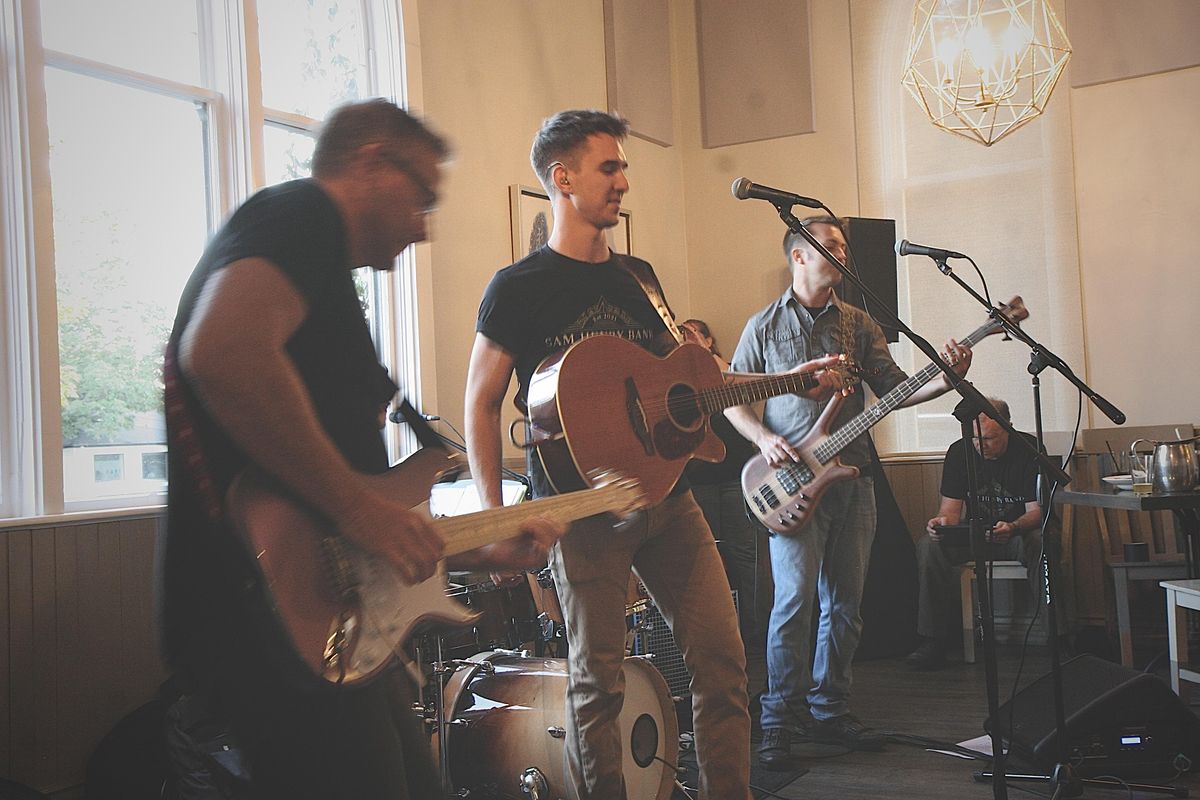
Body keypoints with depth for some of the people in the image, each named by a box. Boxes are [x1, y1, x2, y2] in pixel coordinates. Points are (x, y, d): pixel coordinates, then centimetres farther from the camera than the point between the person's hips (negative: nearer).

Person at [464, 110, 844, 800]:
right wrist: (496, 519, -9)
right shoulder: (519, 288, -3)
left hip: (666, 494, 6)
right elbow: (482, 406, -1)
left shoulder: (637, 277, 15)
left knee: (723, 659, 3)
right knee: (598, 680, 0)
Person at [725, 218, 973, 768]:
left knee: (845, 602, 7)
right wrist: (763, 437, -11)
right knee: (795, 597, -13)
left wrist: (944, 379, -10)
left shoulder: (858, 324, 13)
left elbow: (892, 387, 7)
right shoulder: (765, 325, 5)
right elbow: (732, 397, 5)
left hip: (851, 477, 4)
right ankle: (781, 721, -3)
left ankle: (829, 709, 20)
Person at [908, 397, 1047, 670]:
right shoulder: (959, 452, -3)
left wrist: (1012, 528, -34)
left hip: (1020, 531, -2)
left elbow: (1037, 510, -12)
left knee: (1042, 544, -38)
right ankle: (933, 642, -24)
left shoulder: (1030, 449, -10)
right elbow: (951, 507, -2)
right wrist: (943, 522, -28)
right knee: (928, 546, -25)